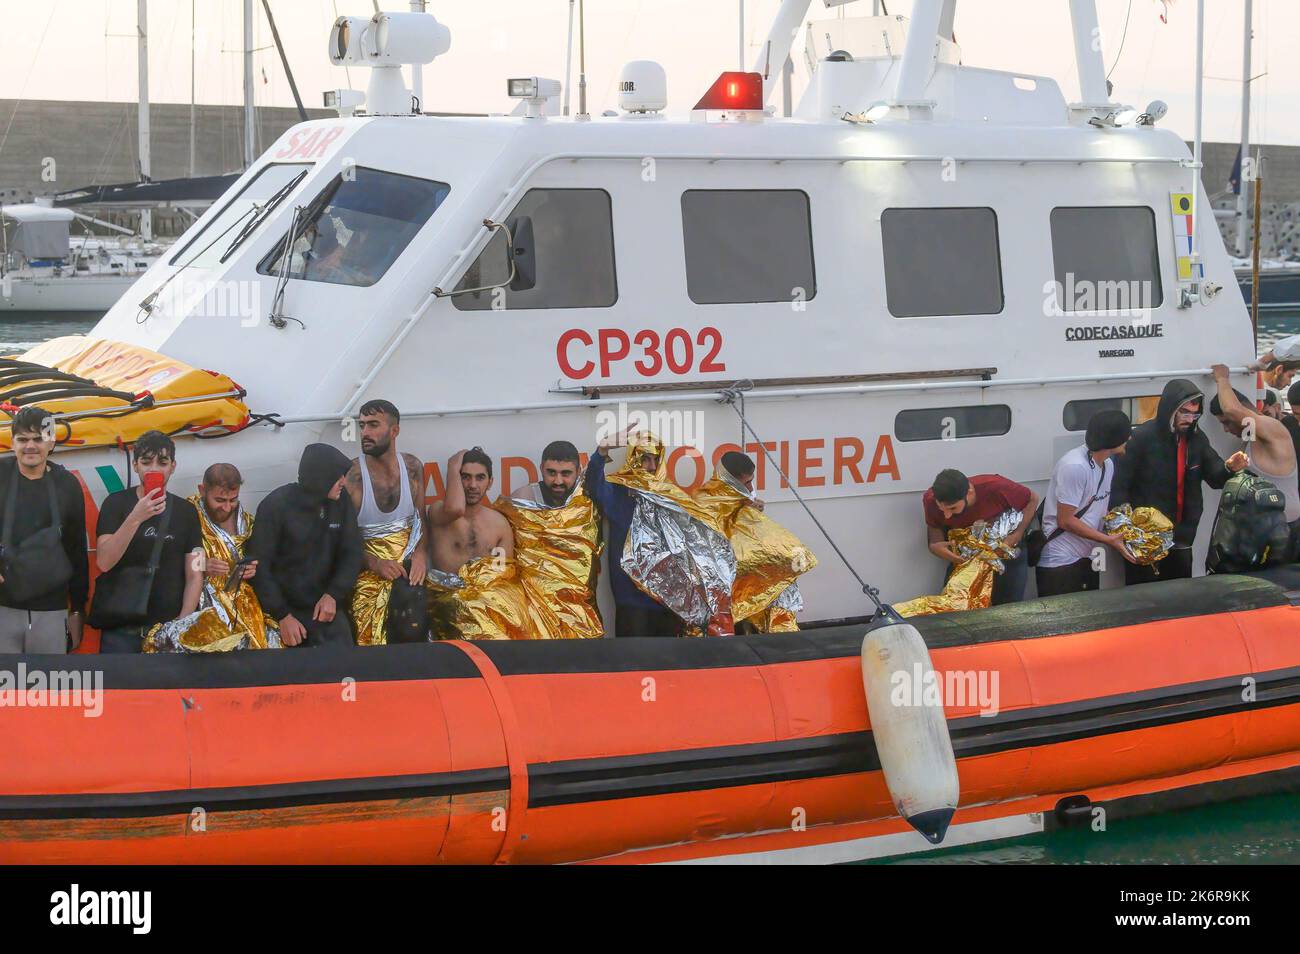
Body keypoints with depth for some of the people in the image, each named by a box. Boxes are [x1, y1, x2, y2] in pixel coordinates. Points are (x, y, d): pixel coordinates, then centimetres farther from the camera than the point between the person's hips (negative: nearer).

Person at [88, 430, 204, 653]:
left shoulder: (185, 511, 9)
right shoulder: (116, 503, 2)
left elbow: (194, 576, 7)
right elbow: (104, 562, -11)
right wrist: (136, 518, -21)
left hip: (169, 627, 2)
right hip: (120, 630, -2)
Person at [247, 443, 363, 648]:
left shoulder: (341, 502, 1)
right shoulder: (276, 506, -12)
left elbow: (352, 553, 4)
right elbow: (259, 566, -12)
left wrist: (333, 595, -12)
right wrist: (282, 616, -18)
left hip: (323, 607, 3)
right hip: (282, 606, -3)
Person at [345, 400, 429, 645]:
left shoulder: (413, 466, 4)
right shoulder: (352, 475, -8)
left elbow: (422, 519, 9)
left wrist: (421, 552, -11)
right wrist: (374, 563, -21)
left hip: (408, 559, 2)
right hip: (369, 563, -2)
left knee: (409, 598, -25)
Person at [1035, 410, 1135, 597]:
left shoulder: (1108, 464, 6)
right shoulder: (1074, 467, -22)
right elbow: (1066, 521, -20)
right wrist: (1109, 540, -18)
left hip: (1087, 559, 9)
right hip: (1059, 562, -9)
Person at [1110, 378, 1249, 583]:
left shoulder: (1196, 438, 5)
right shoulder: (1141, 438, -13)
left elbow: (1215, 477, 11)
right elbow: (1118, 488, -15)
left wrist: (1229, 468, -13)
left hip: (1181, 541, 6)